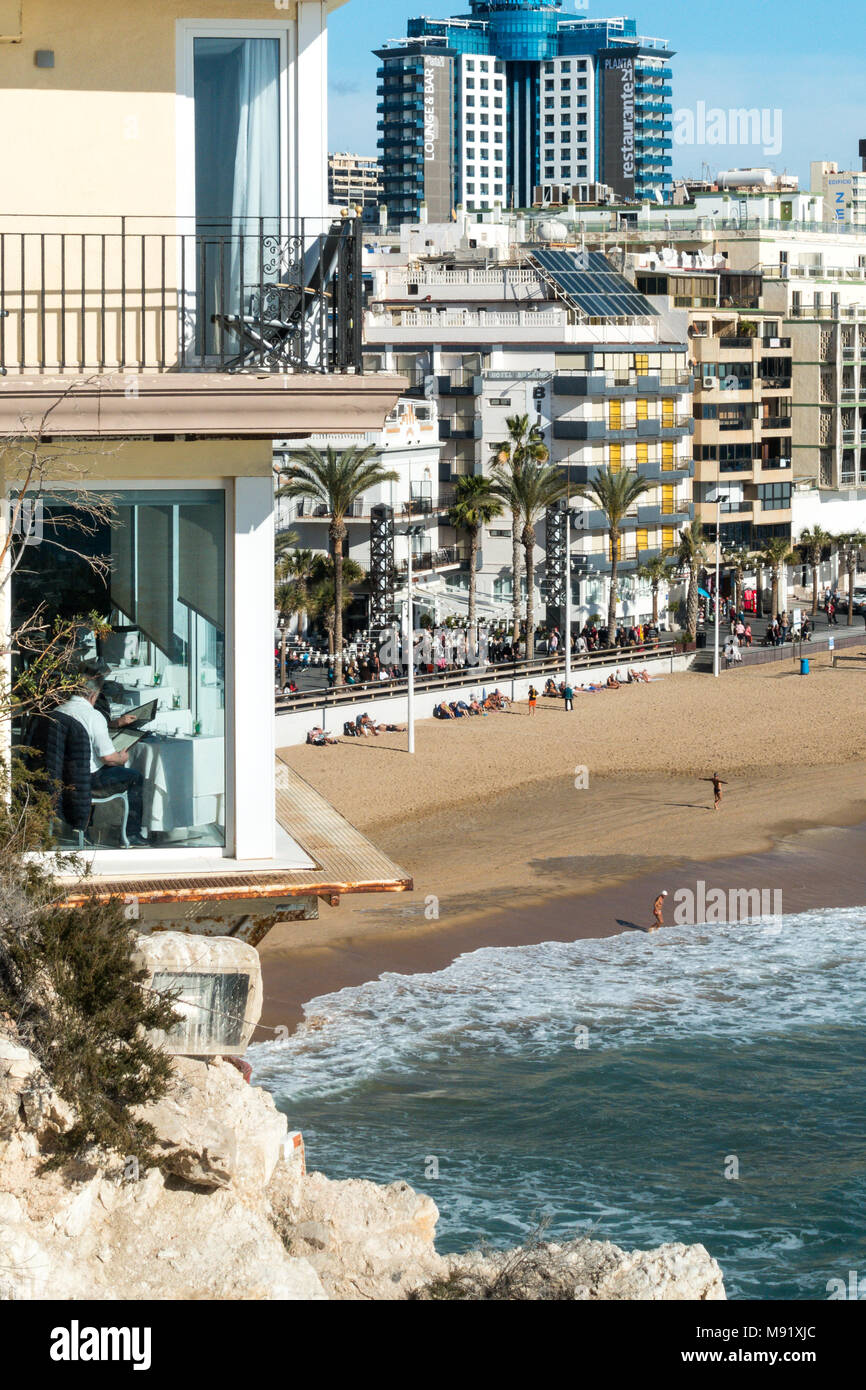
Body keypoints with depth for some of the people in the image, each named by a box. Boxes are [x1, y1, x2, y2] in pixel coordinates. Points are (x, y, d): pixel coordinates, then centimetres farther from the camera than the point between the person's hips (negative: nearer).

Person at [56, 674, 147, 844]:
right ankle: (132, 833, 13)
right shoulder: (94, 716, -21)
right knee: (135, 777, 10)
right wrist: (122, 758, 2)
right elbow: (108, 757, -21)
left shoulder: (58, 711, 1)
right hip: (88, 778, -8)